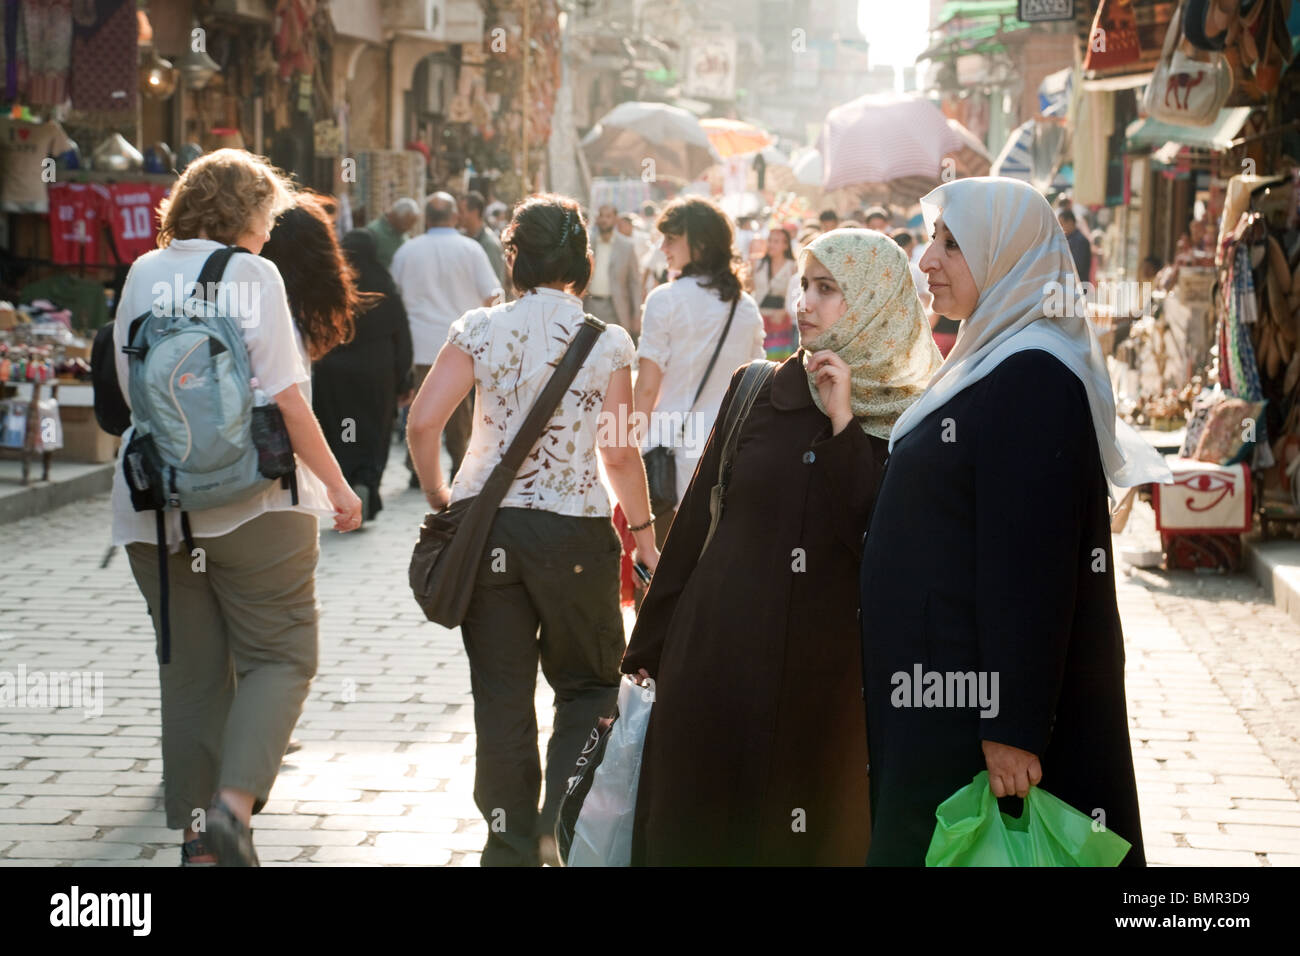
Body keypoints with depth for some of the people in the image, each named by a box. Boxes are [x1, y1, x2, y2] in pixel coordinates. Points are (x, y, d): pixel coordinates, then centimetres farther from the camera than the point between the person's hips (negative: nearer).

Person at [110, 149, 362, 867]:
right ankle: (235, 802, -16)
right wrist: (335, 484, -3)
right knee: (280, 657, 3)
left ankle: (197, 835, 13)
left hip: (154, 506, 6)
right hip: (254, 503, -5)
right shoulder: (251, 274, -7)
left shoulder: (143, 276, 10)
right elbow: (285, 398, -12)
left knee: (190, 671, 11)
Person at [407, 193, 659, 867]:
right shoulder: (607, 342, -4)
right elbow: (620, 455, -7)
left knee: (502, 698, 10)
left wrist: (441, 500, 8)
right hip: (576, 531, -2)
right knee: (588, 684, 16)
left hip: (486, 527, 2)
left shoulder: (481, 330, -1)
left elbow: (422, 423, -7)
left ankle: (512, 846, 15)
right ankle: (560, 825, -1)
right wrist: (644, 534, 6)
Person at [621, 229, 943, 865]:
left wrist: (844, 425, -15)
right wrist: (644, 654, 9)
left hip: (831, 680, -2)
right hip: (719, 660, 2)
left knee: (818, 836, 7)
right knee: (695, 832, 6)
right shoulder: (757, 392, 4)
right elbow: (693, 524, 8)